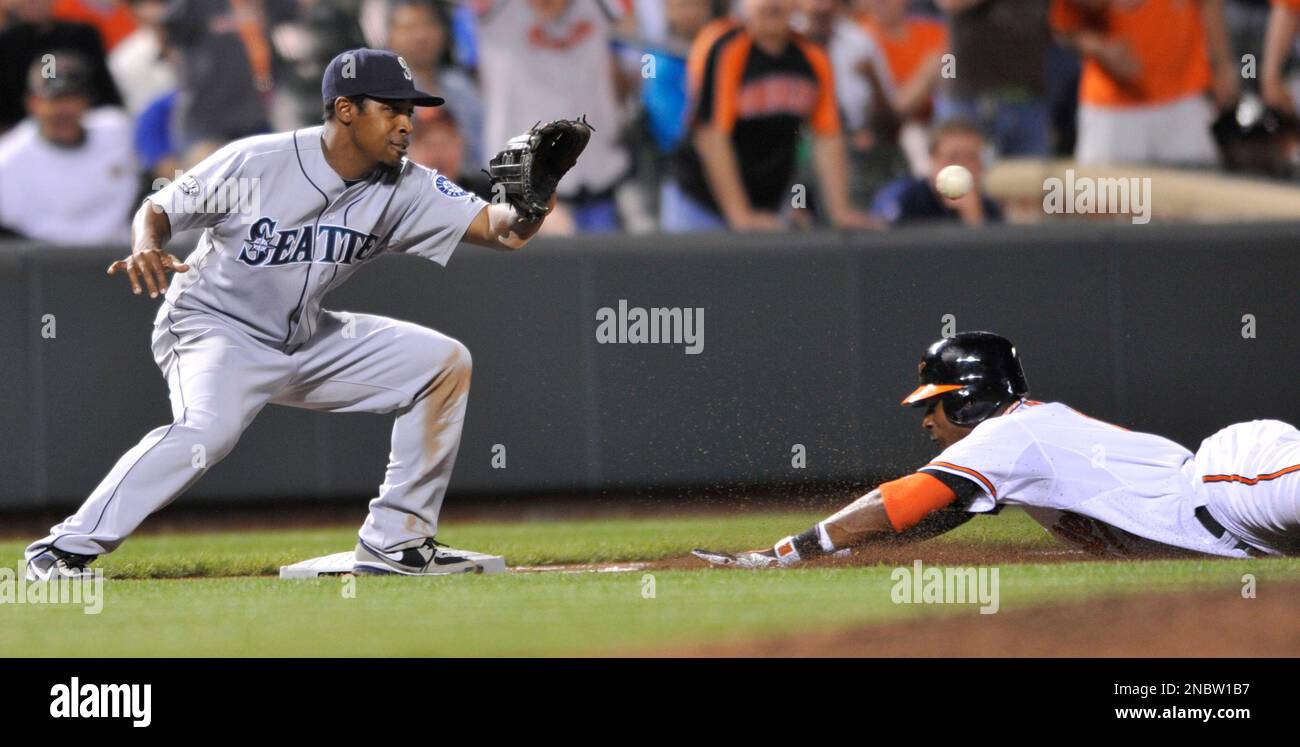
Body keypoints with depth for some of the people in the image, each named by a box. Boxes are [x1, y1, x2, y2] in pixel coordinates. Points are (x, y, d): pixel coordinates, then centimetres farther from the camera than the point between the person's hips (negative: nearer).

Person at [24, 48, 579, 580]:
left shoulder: (403, 188, -7)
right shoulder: (256, 162, -20)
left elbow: (494, 226, -16)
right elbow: (158, 210, -10)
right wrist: (146, 250, -33)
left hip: (305, 344, 7)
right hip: (214, 330, -7)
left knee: (443, 362, -1)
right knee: (210, 428, -36)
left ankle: (394, 541, 5)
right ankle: (65, 549, -31)